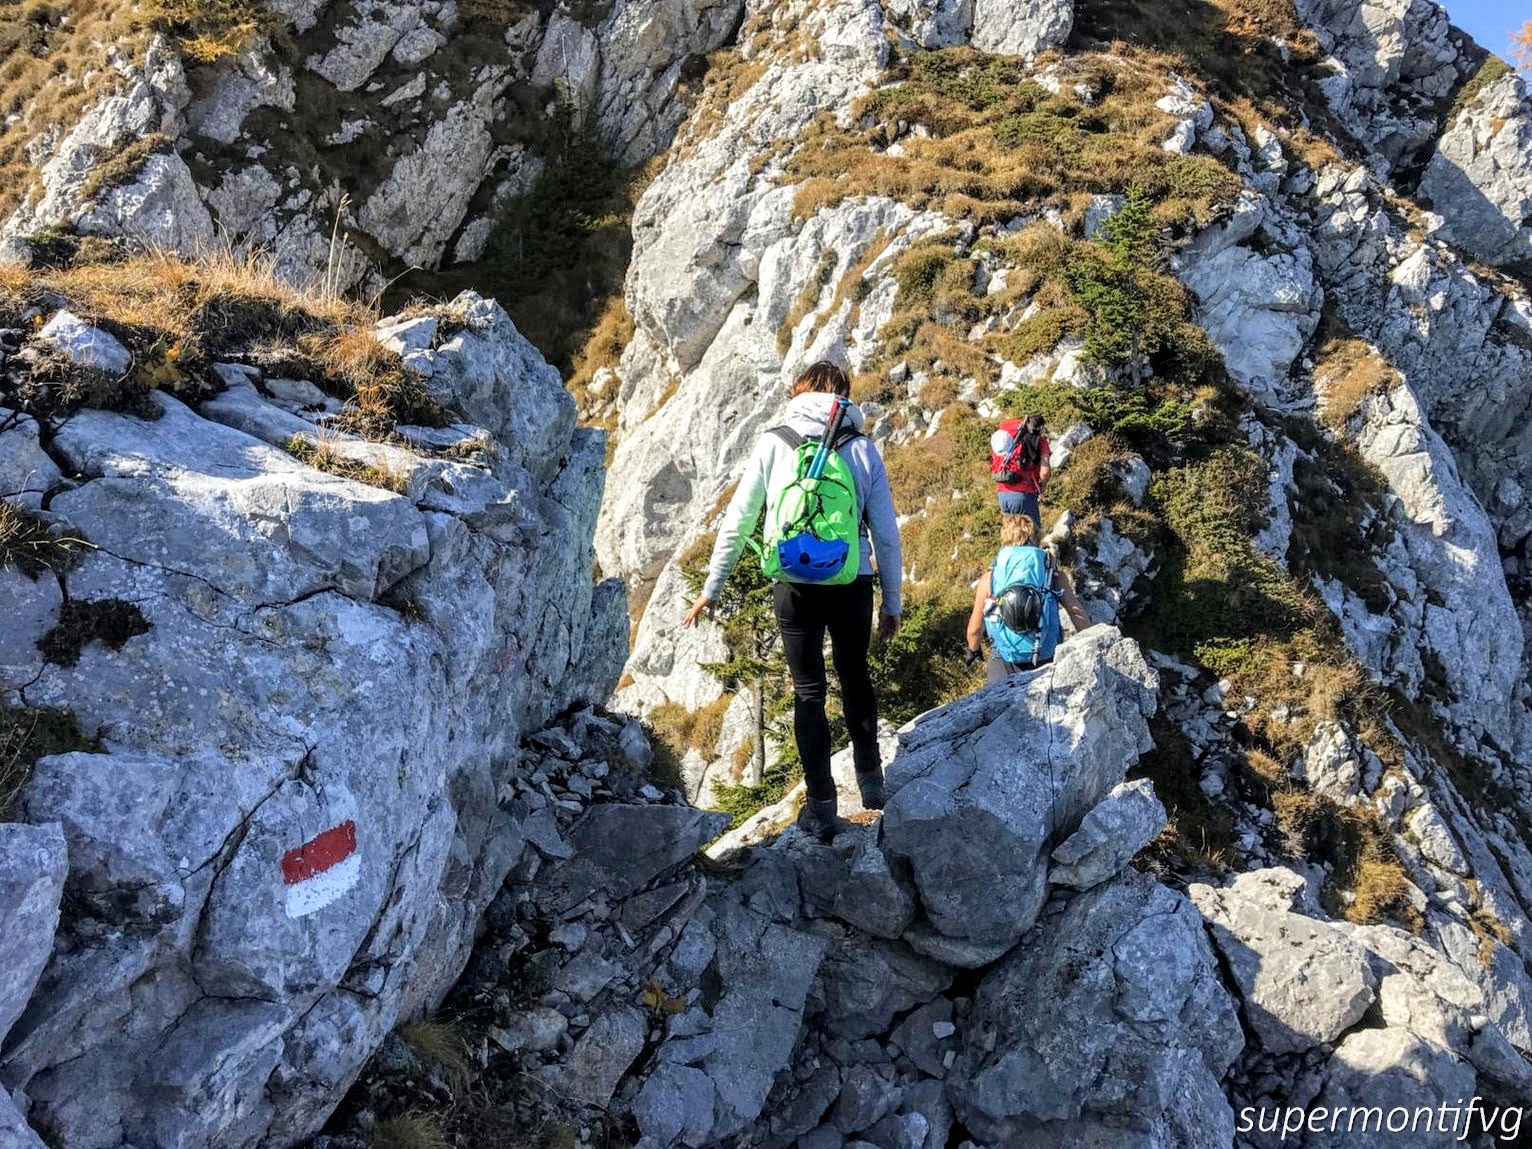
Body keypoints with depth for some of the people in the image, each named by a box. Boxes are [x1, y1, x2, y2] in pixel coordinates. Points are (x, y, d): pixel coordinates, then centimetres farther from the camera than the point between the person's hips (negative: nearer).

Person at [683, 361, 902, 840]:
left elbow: (737, 521, 3)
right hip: (852, 585, 1)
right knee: (854, 676, 25)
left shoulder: (772, 444, 3)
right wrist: (892, 603, 13)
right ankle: (871, 780, 33)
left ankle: (822, 809, 12)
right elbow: (886, 533, 4)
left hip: (794, 588, -1)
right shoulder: (863, 450, 4)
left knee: (808, 692, 11)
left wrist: (710, 589, 11)